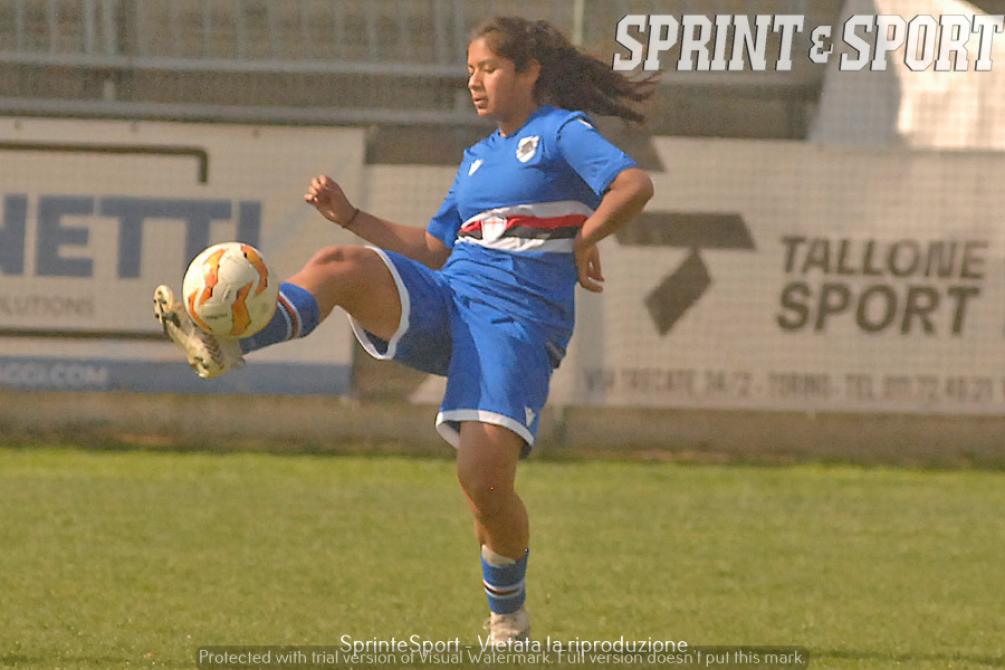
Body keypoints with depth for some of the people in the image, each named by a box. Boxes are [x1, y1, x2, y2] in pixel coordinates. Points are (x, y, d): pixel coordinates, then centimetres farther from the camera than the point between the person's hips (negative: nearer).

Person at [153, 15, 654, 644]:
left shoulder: (563, 132, 3)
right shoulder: (478, 157, 24)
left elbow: (635, 185, -12)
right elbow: (433, 248, 26)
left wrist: (581, 242, -10)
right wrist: (351, 216, 18)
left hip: (518, 324, -6)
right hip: (444, 307, 6)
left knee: (485, 479, -20)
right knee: (338, 265, -23)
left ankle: (509, 617, 5)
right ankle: (224, 344, -43)